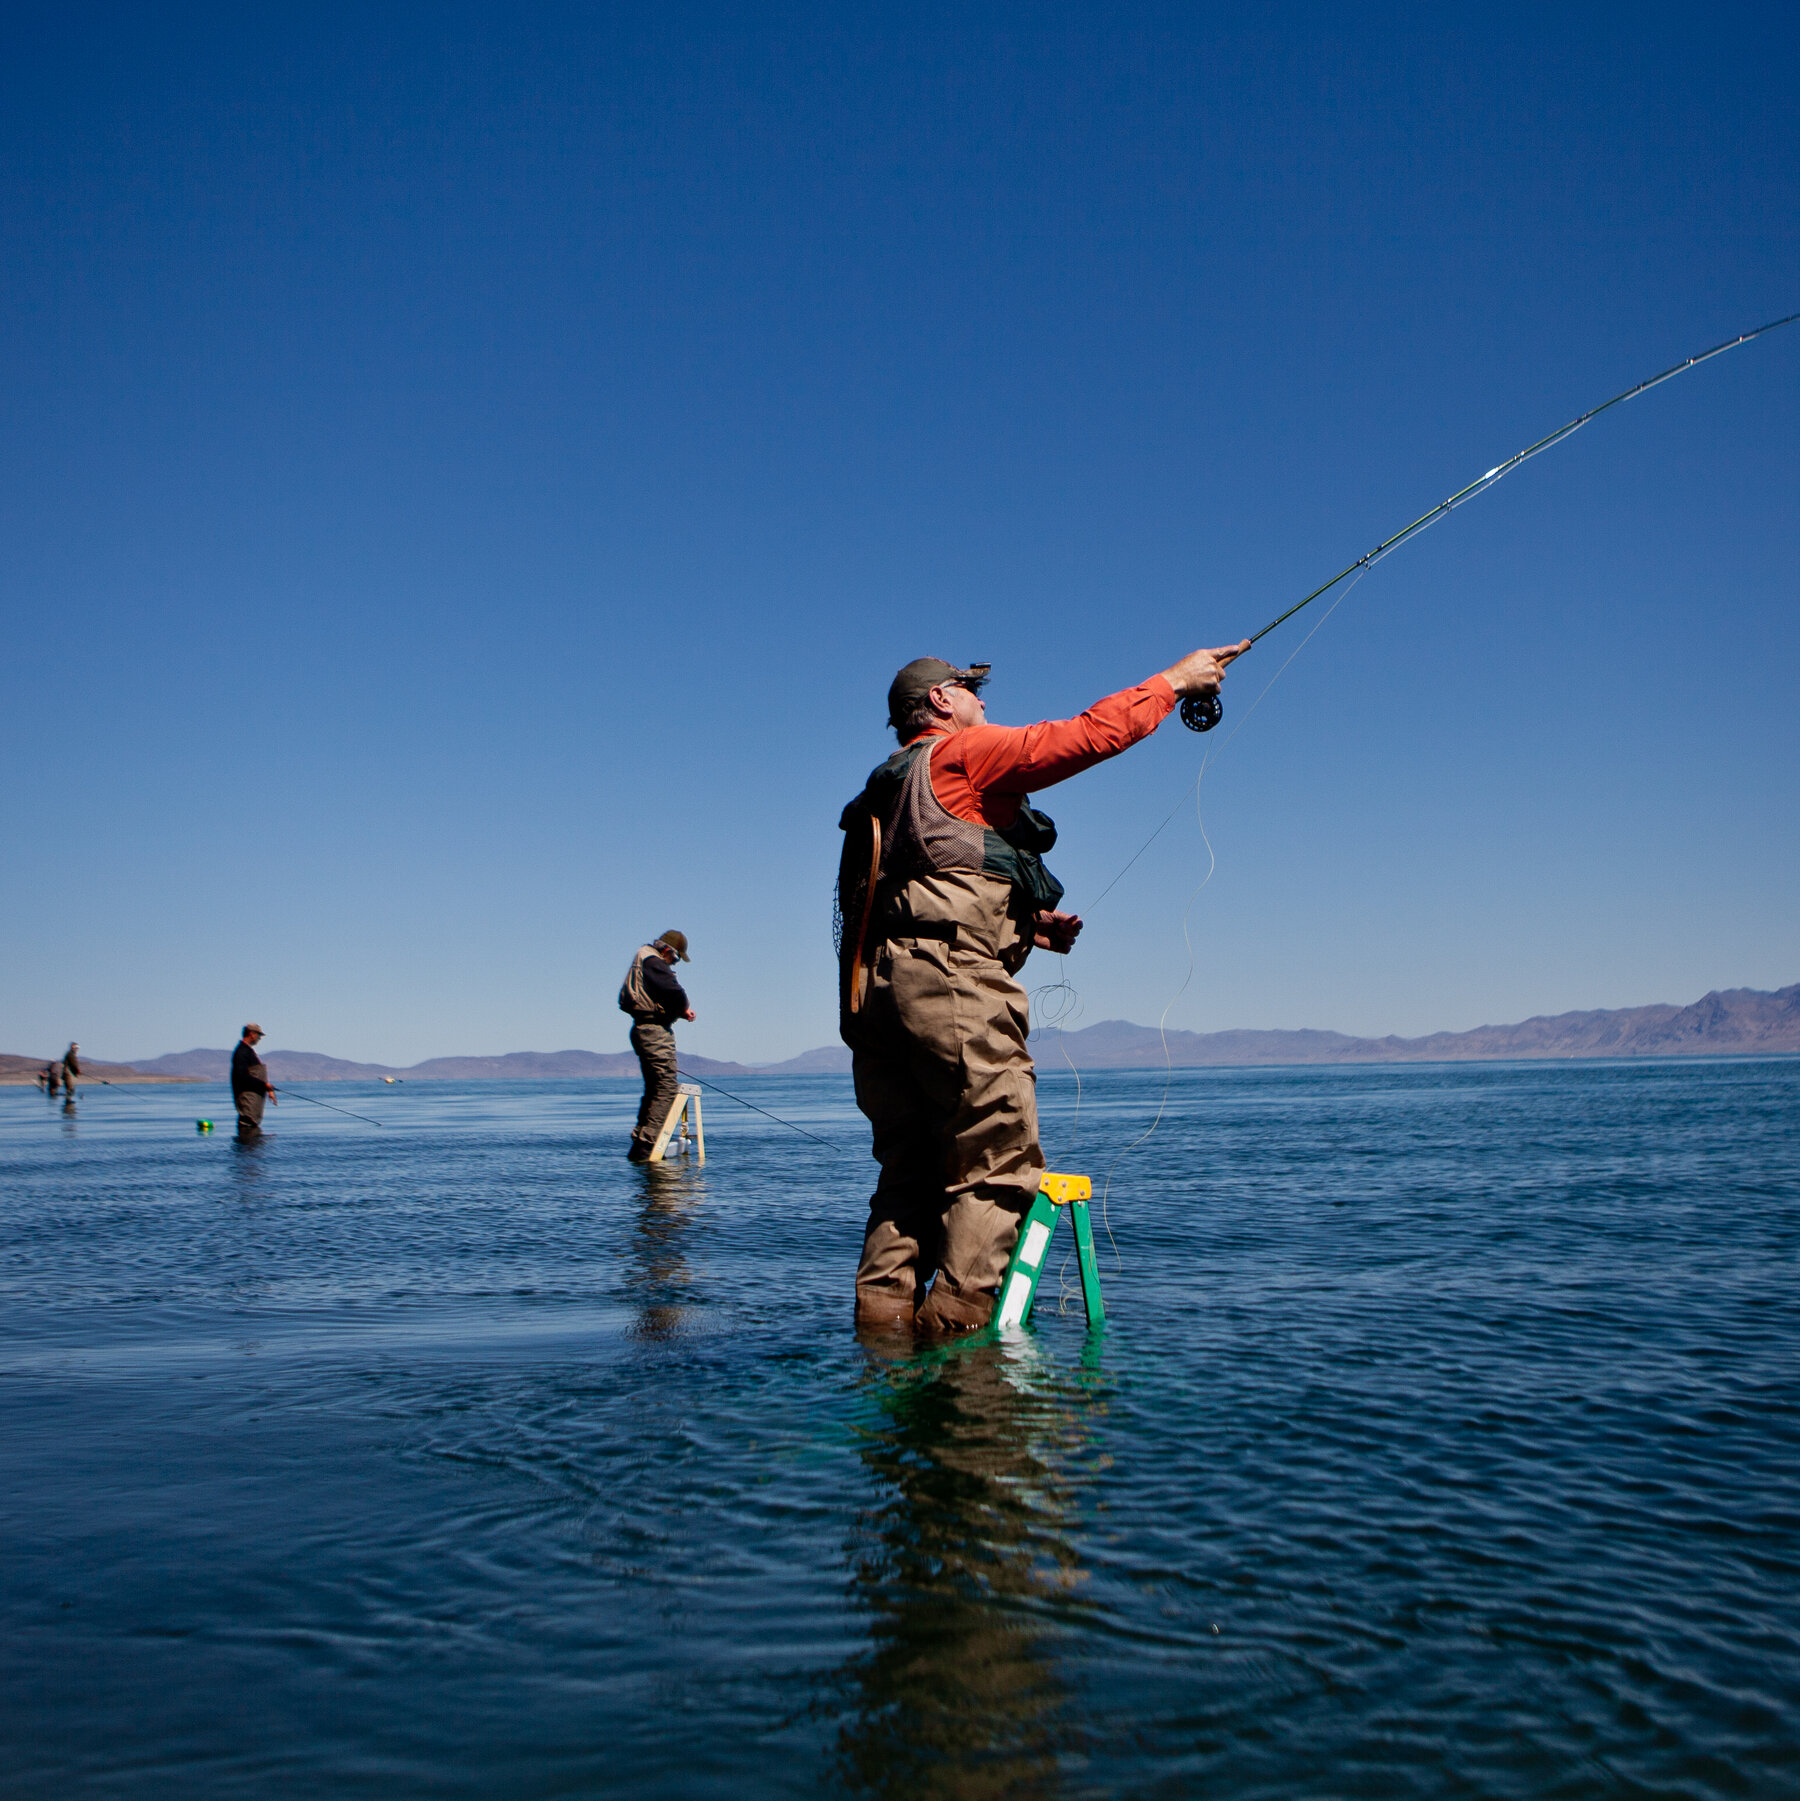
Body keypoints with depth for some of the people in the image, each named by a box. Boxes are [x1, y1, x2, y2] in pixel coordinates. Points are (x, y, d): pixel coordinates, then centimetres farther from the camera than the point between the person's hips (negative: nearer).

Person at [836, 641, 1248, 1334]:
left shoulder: (888, 792, 32)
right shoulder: (963, 752, 6)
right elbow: (1088, 736, 0)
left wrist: (1028, 924, 21)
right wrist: (1175, 679, 11)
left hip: (873, 986, 9)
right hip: (950, 982, -9)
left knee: (910, 1168, 12)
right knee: (998, 1164, -7)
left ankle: (882, 1314, 7)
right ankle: (958, 1317, -11)